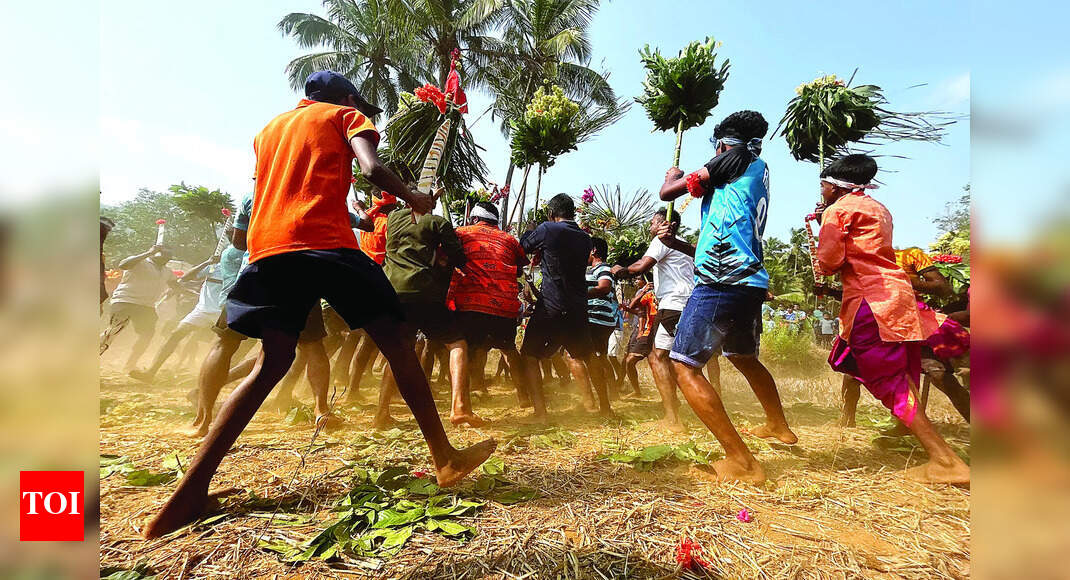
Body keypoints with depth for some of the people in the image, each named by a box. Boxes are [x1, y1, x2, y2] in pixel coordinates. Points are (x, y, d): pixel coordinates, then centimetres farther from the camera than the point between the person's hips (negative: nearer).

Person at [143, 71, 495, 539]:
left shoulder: (269, 128, 32)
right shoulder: (345, 115, 14)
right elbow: (372, 169, -4)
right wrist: (414, 199, 11)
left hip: (269, 248, 6)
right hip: (326, 241, -6)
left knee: (272, 363, 10)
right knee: (394, 340, -2)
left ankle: (191, 487, 2)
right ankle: (445, 458, 0)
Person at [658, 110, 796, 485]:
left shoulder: (737, 158, 2)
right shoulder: (760, 173, 25)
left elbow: (668, 192, 2)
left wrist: (673, 175, 24)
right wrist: (673, 241, 33)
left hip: (721, 282, -9)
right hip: (752, 283, 10)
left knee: (684, 367, -9)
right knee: (745, 358, 29)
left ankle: (740, 461, -10)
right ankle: (779, 426, 48)